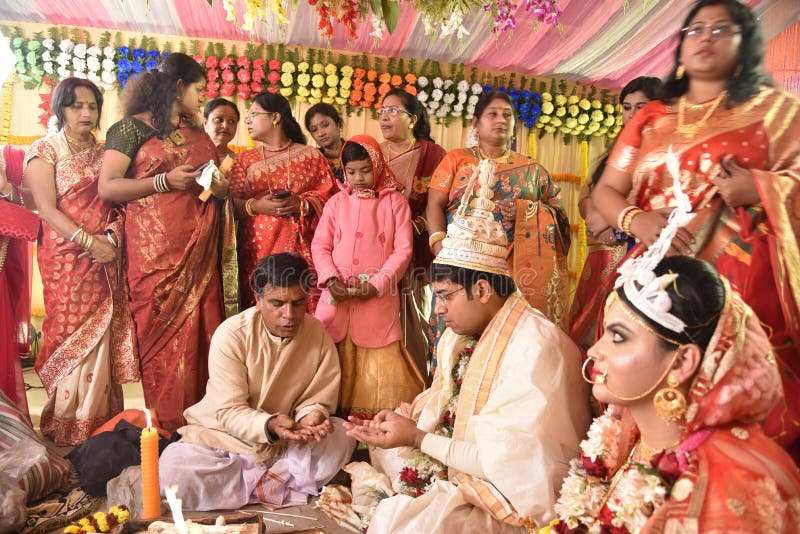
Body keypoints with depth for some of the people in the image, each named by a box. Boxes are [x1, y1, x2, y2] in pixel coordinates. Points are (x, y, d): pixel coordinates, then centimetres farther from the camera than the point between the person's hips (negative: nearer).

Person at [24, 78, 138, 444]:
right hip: (66, 260, -4)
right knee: (71, 340, -2)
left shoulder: (104, 152, 15)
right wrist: (89, 241, -17)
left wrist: (112, 235, -8)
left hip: (106, 259, 4)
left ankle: (100, 425, 12)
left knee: (102, 342, 3)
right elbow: (47, 210, -7)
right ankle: (66, 432, 10)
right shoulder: (45, 150, 2)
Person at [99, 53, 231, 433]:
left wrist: (221, 188, 9)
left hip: (200, 248, 5)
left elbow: (214, 180, 31)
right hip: (156, 249, -5)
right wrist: (165, 181, -14)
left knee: (202, 329, 0)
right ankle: (166, 426, 6)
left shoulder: (198, 134, 20)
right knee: (163, 331, -5)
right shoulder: (133, 127, 2)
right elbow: (107, 187, -6)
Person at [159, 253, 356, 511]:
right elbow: (229, 412, -19)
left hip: (288, 441, 2)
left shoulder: (318, 333, -11)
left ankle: (250, 485, -17)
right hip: (227, 436, -2)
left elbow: (319, 399, -5)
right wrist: (270, 425, -39)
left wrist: (311, 417, -30)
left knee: (342, 437, -22)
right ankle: (288, 485, -15)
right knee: (175, 473, -29)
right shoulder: (231, 335, -19)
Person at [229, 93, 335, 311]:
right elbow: (231, 203, 7)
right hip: (258, 248, 2)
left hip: (300, 247, -1)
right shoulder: (245, 159, 16)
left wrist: (302, 204, -15)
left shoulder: (310, 155, 10)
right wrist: (254, 206, -11)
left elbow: (329, 195, 1)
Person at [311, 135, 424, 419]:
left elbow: (403, 249, -3)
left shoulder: (395, 202, 4)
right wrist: (330, 278, -10)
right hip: (337, 296, 3)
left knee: (379, 365, -2)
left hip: (378, 297, -2)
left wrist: (376, 285, -13)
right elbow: (320, 244, 8)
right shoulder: (337, 202, 11)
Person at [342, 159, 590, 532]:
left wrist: (418, 437, -21)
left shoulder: (535, 349, -23)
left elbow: (510, 463, -24)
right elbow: (444, 405, 11)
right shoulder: (461, 334, 4)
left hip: (511, 495, -8)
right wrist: (404, 418, -8)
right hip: (459, 466, 8)